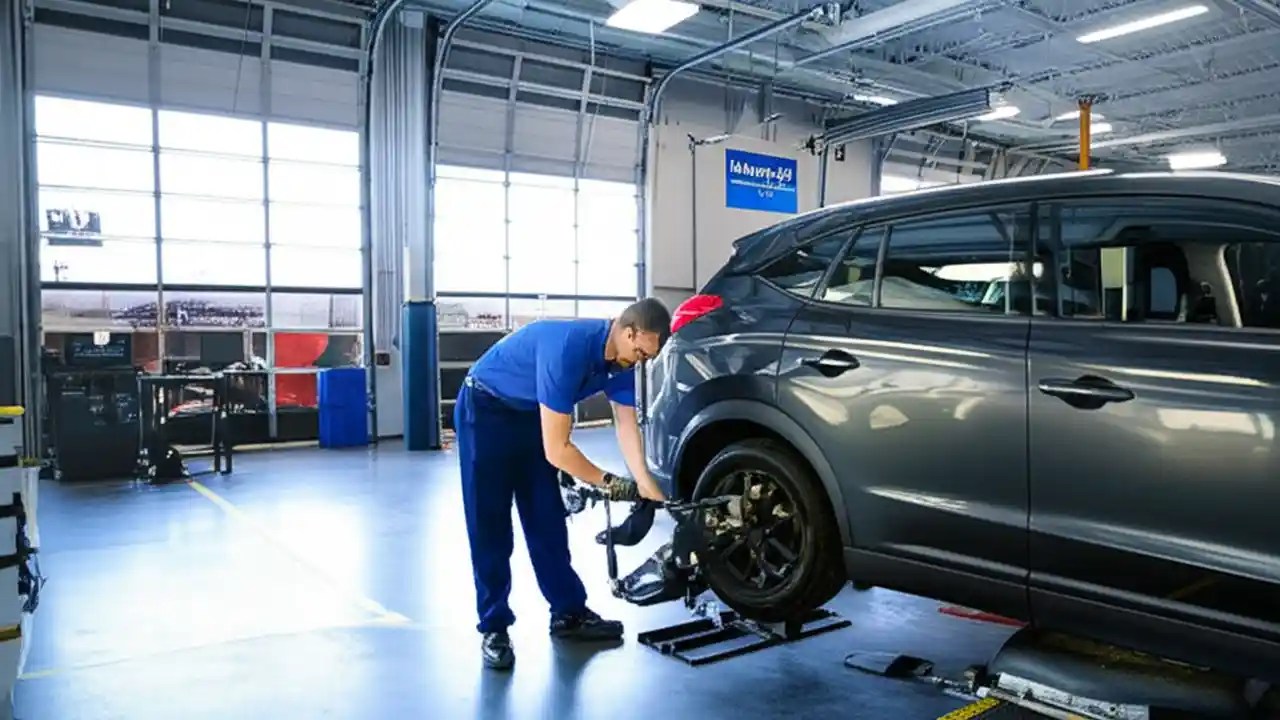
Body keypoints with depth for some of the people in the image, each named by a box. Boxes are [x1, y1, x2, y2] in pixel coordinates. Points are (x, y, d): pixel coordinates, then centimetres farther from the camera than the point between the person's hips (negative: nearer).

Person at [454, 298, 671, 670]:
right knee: (489, 526, -5)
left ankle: (569, 612, 16)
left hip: (532, 414, 7)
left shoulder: (620, 359, -12)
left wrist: (646, 486, -24)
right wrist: (609, 483, -22)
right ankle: (493, 626, 5)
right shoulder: (568, 348, -37)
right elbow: (556, 450, -33)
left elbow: (627, 424, -11)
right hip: (485, 411, -7)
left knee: (548, 520, 7)